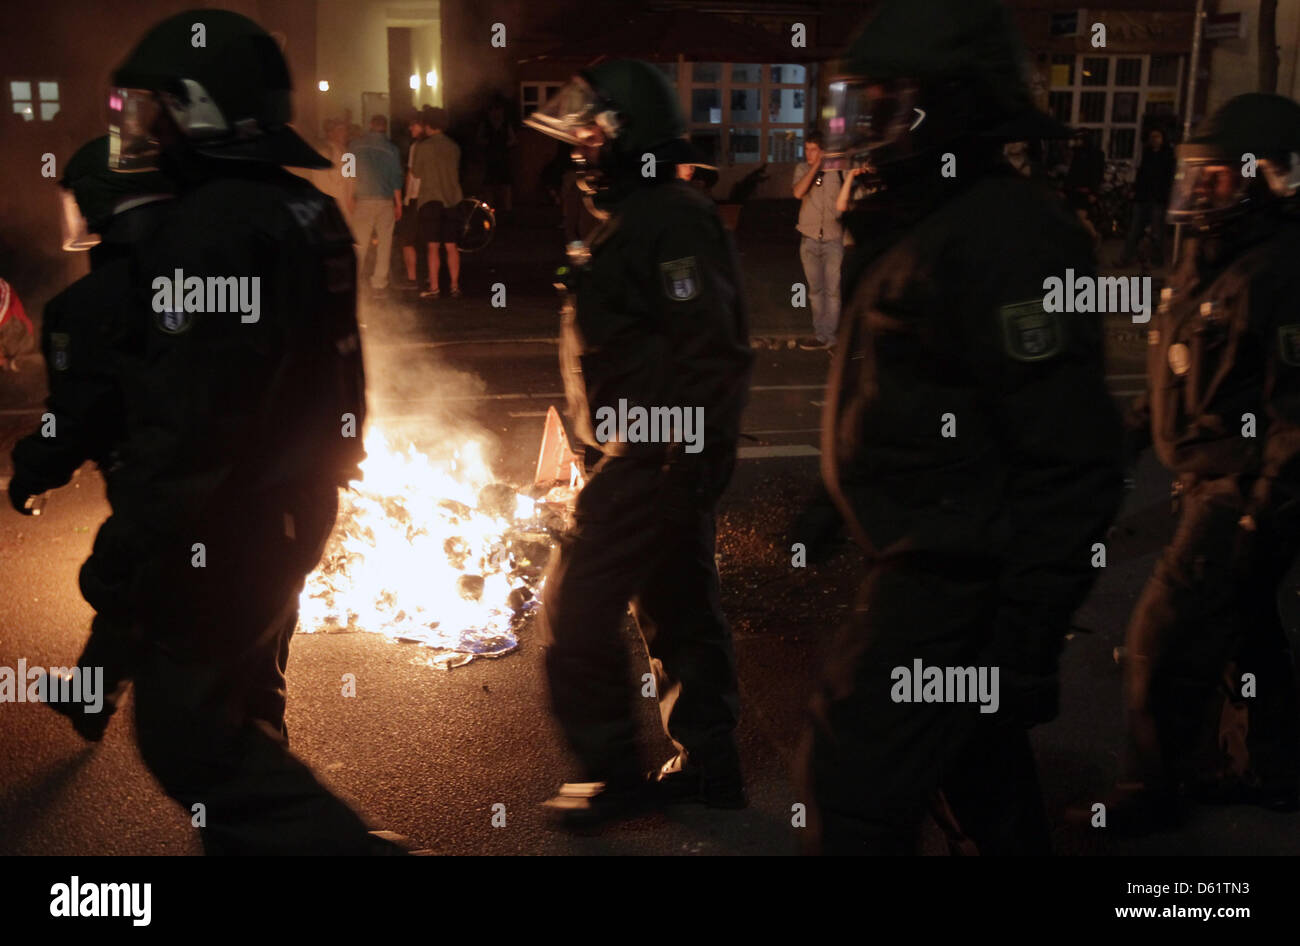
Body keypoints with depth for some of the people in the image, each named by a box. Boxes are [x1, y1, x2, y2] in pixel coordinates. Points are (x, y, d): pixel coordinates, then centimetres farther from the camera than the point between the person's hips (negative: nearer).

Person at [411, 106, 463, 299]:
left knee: (433, 247, -3)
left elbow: (416, 172, 4)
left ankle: (434, 287, -5)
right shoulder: (454, 147, 7)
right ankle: (455, 286, 8)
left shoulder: (422, 146, -6)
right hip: (452, 200, 4)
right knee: (451, 246, 8)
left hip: (431, 199, -4)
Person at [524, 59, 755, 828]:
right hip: (648, 453, 10)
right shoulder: (633, 215, 16)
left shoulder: (668, 221, -18)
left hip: (658, 458, -10)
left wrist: (698, 456, -25)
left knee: (577, 609, -3)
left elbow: (715, 352, -24)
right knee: (678, 605, 16)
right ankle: (708, 763, 26)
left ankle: (614, 771, 9)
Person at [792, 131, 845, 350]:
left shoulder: (838, 169, -6)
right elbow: (798, 193, -17)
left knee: (832, 290, -3)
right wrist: (816, 166, -17)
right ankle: (821, 332, 21)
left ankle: (826, 336, 2)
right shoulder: (802, 169, 1)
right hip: (809, 239, 3)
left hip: (833, 239, -3)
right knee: (815, 289, 11)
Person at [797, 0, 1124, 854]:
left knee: (854, 782, -3)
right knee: (980, 781, 21)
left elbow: (1070, 463, -24)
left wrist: (1028, 642, -24)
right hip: (927, 558, 10)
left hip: (951, 584, -10)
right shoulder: (920, 227, 11)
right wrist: (848, 502, 26)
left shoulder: (1005, 239, -21)